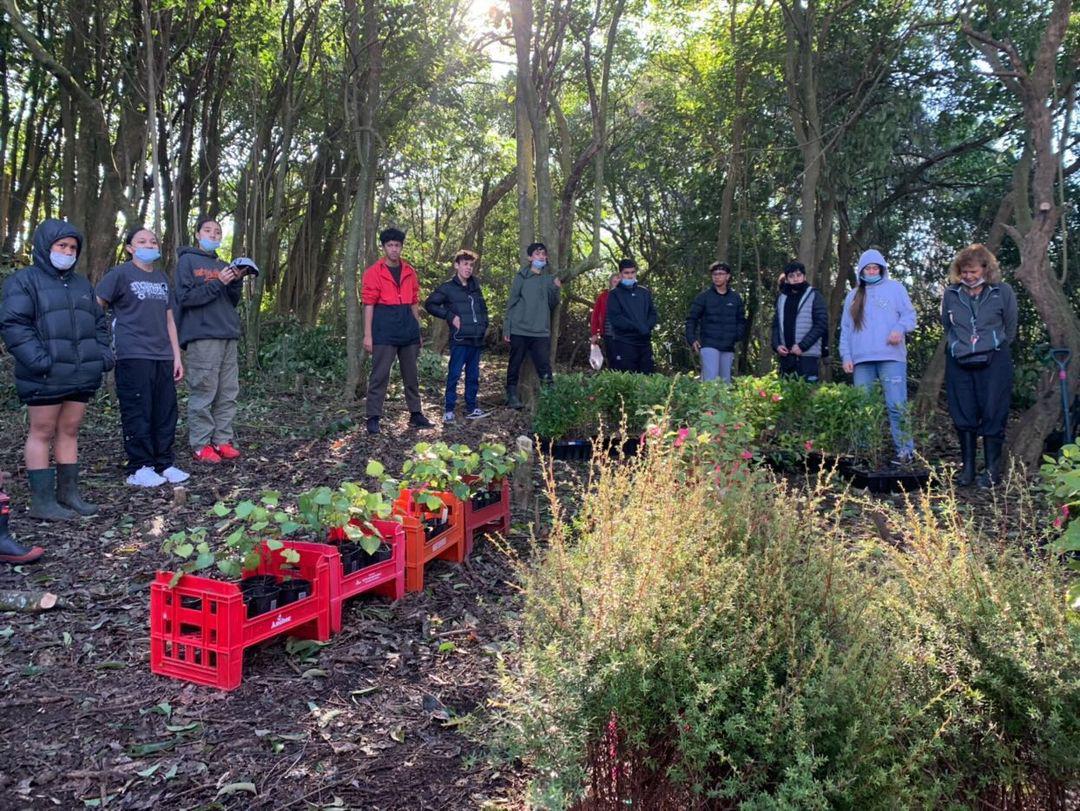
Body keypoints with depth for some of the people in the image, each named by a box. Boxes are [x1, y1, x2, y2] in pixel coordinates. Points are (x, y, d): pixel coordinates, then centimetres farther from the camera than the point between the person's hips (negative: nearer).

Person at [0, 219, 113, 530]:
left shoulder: (82, 284, 19)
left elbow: (99, 323, 23)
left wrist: (103, 354, 7)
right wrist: (37, 359, -21)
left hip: (82, 374, 6)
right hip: (46, 376, -6)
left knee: (69, 432, 11)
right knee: (42, 433, 0)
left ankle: (68, 493, 18)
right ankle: (41, 501, 4)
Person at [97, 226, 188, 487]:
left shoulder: (162, 278, 19)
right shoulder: (120, 274, 0)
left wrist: (177, 356, 15)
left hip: (163, 356, 6)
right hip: (133, 356, -6)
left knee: (166, 411, 5)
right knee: (138, 412, -4)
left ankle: (164, 463, 14)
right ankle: (139, 468, 3)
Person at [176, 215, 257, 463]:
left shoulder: (223, 266, 20)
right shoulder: (187, 260, 3)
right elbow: (185, 297, -7)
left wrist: (236, 282, 0)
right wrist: (218, 283, -13)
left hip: (228, 335, 6)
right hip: (201, 336, -6)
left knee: (228, 393, 5)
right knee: (203, 392, -6)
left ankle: (223, 440, 11)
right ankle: (201, 445, -2)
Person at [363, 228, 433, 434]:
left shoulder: (409, 272, 11)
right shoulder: (374, 272, -3)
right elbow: (368, 304, -6)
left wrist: (417, 330, 15)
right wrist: (368, 335, -11)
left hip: (407, 328, 5)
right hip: (385, 329, -5)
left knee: (412, 374, 11)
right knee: (379, 375, -4)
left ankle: (416, 414, 21)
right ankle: (373, 418, 0)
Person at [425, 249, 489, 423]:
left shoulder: (475, 286, 14)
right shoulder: (448, 287, -3)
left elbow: (483, 307, 26)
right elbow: (429, 304, -3)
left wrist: (484, 324, 12)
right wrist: (450, 316, -9)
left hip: (477, 339, 6)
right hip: (460, 339, -6)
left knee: (473, 375, 11)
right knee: (454, 374, -5)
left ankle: (471, 408, 20)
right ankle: (449, 410, 2)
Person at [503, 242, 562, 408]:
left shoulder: (549, 278, 11)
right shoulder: (521, 277, 1)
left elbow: (552, 305, 13)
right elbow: (511, 303, 0)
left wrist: (556, 289, -5)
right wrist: (506, 328, -4)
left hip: (541, 332, 2)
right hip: (519, 330, -2)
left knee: (545, 370, -5)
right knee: (514, 366, 6)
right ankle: (512, 396, 16)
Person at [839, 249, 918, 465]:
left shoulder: (895, 288, 11)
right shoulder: (853, 295, 20)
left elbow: (909, 315, 5)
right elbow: (845, 329, 17)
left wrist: (900, 328, -17)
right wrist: (846, 356, 7)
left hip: (891, 357, -3)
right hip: (862, 359, 3)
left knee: (897, 405, -9)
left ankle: (905, 450, -5)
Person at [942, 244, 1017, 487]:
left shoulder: (1003, 292, -1)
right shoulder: (950, 294, 4)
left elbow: (1010, 329, 7)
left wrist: (994, 349, 8)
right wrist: (958, 347, 10)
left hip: (994, 362, -2)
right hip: (959, 363, 3)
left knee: (993, 415, -2)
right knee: (963, 417, 4)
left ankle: (992, 470, 5)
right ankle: (967, 468, 12)